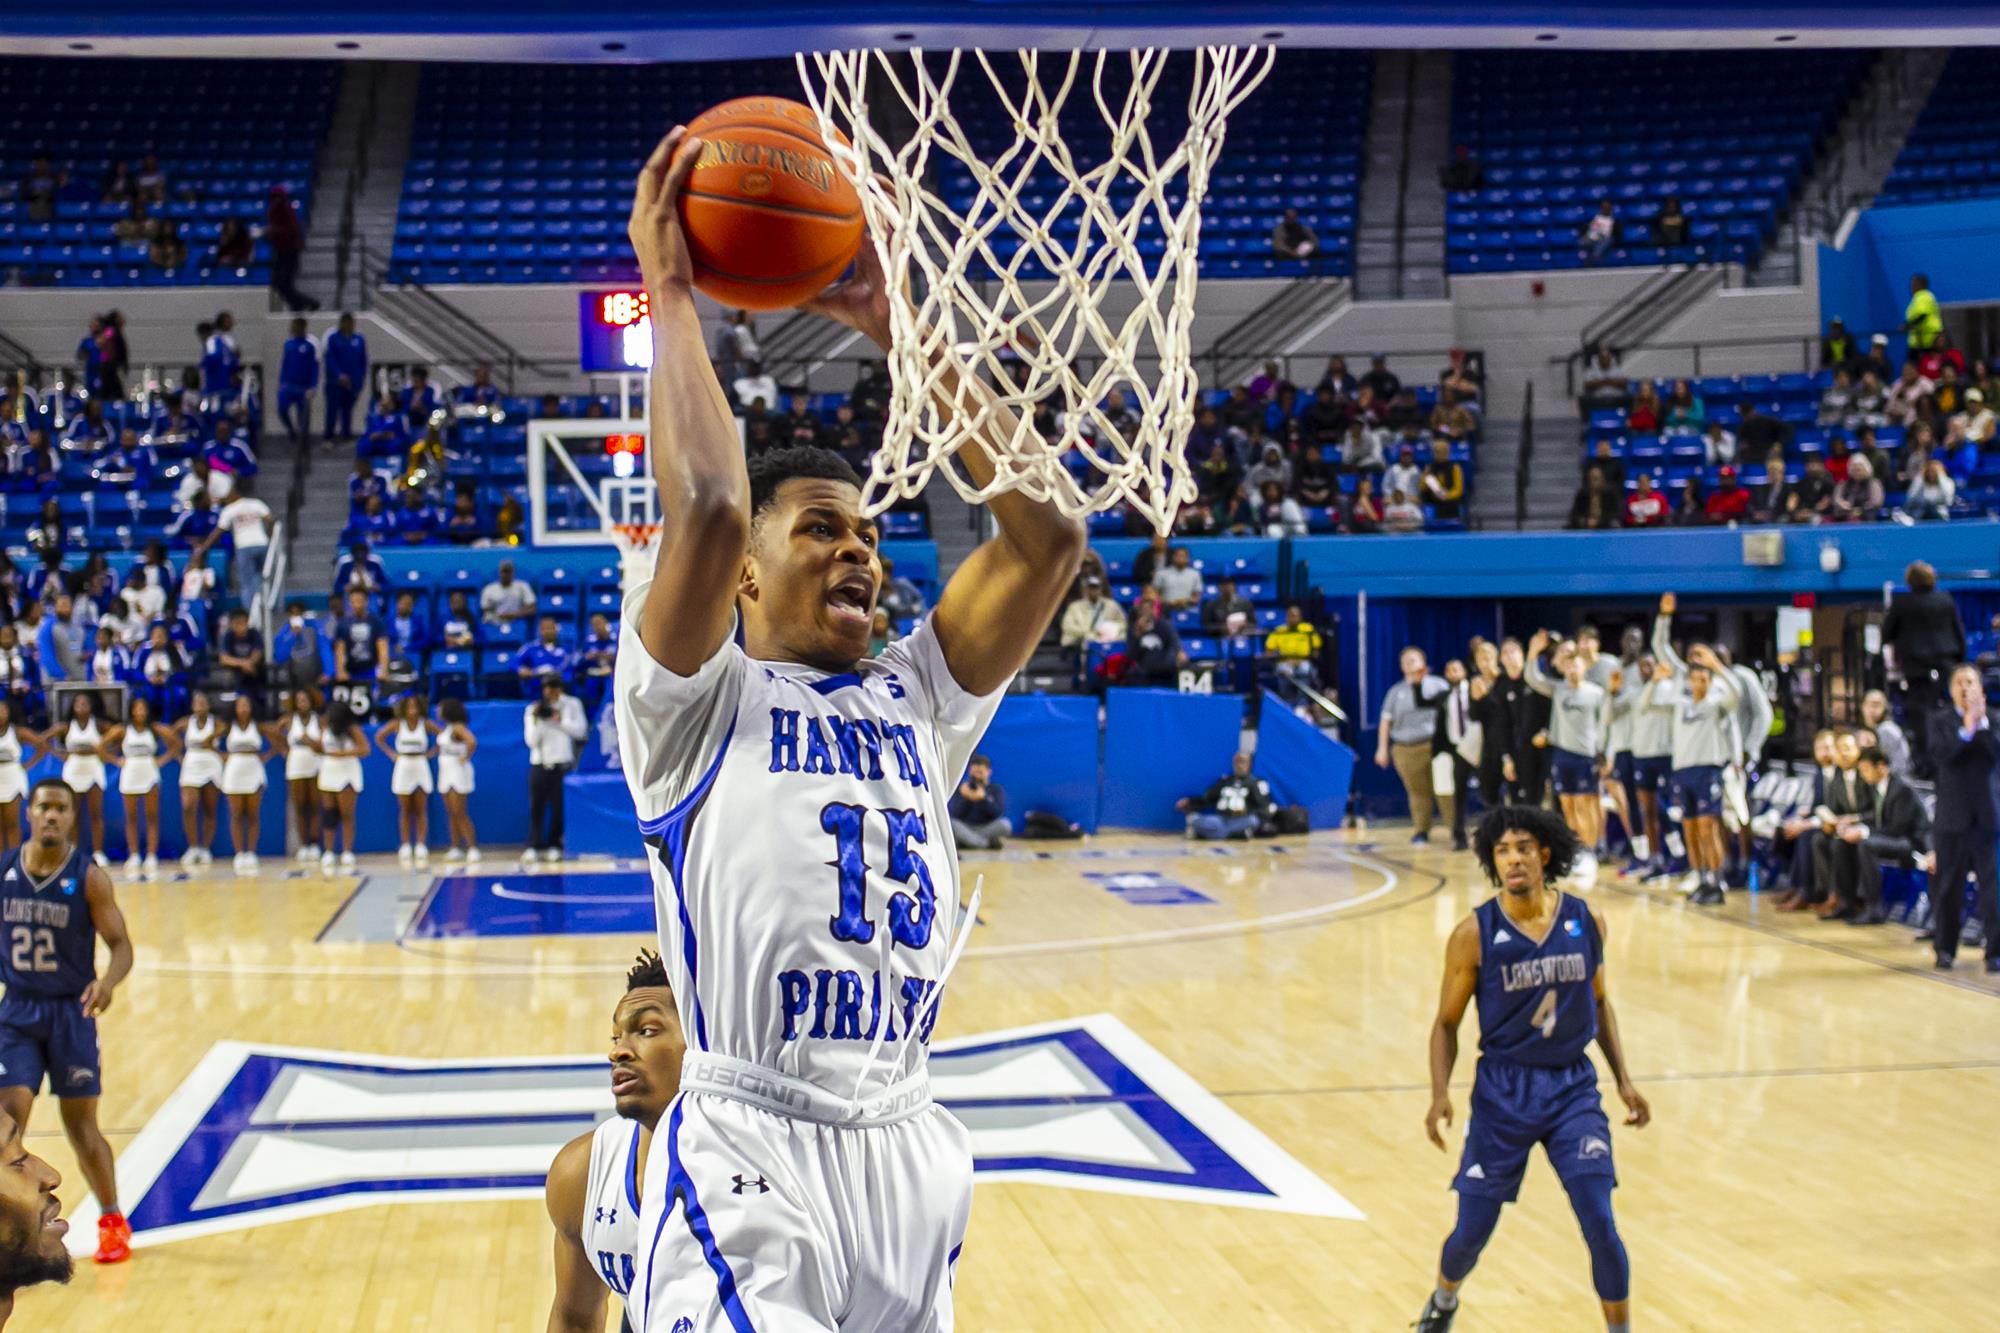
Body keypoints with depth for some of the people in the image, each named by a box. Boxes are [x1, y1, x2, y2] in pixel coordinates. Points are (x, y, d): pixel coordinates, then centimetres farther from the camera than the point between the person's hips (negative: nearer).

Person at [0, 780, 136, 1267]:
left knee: (81, 1126, 7)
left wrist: (108, 981, -30)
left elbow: (121, 944, -11)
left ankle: (113, 1222, 26)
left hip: (71, 1012, -2)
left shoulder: (89, 877, -11)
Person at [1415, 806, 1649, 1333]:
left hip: (1574, 1087, 1)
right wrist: (1440, 1093, -17)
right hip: (1503, 1091, -1)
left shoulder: (1586, 921, -4)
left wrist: (1624, 1080, 6)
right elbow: (1447, 1022, -3)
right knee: (1473, 1230, 7)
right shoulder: (1475, 934, -12)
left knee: (1600, 1226, -8)